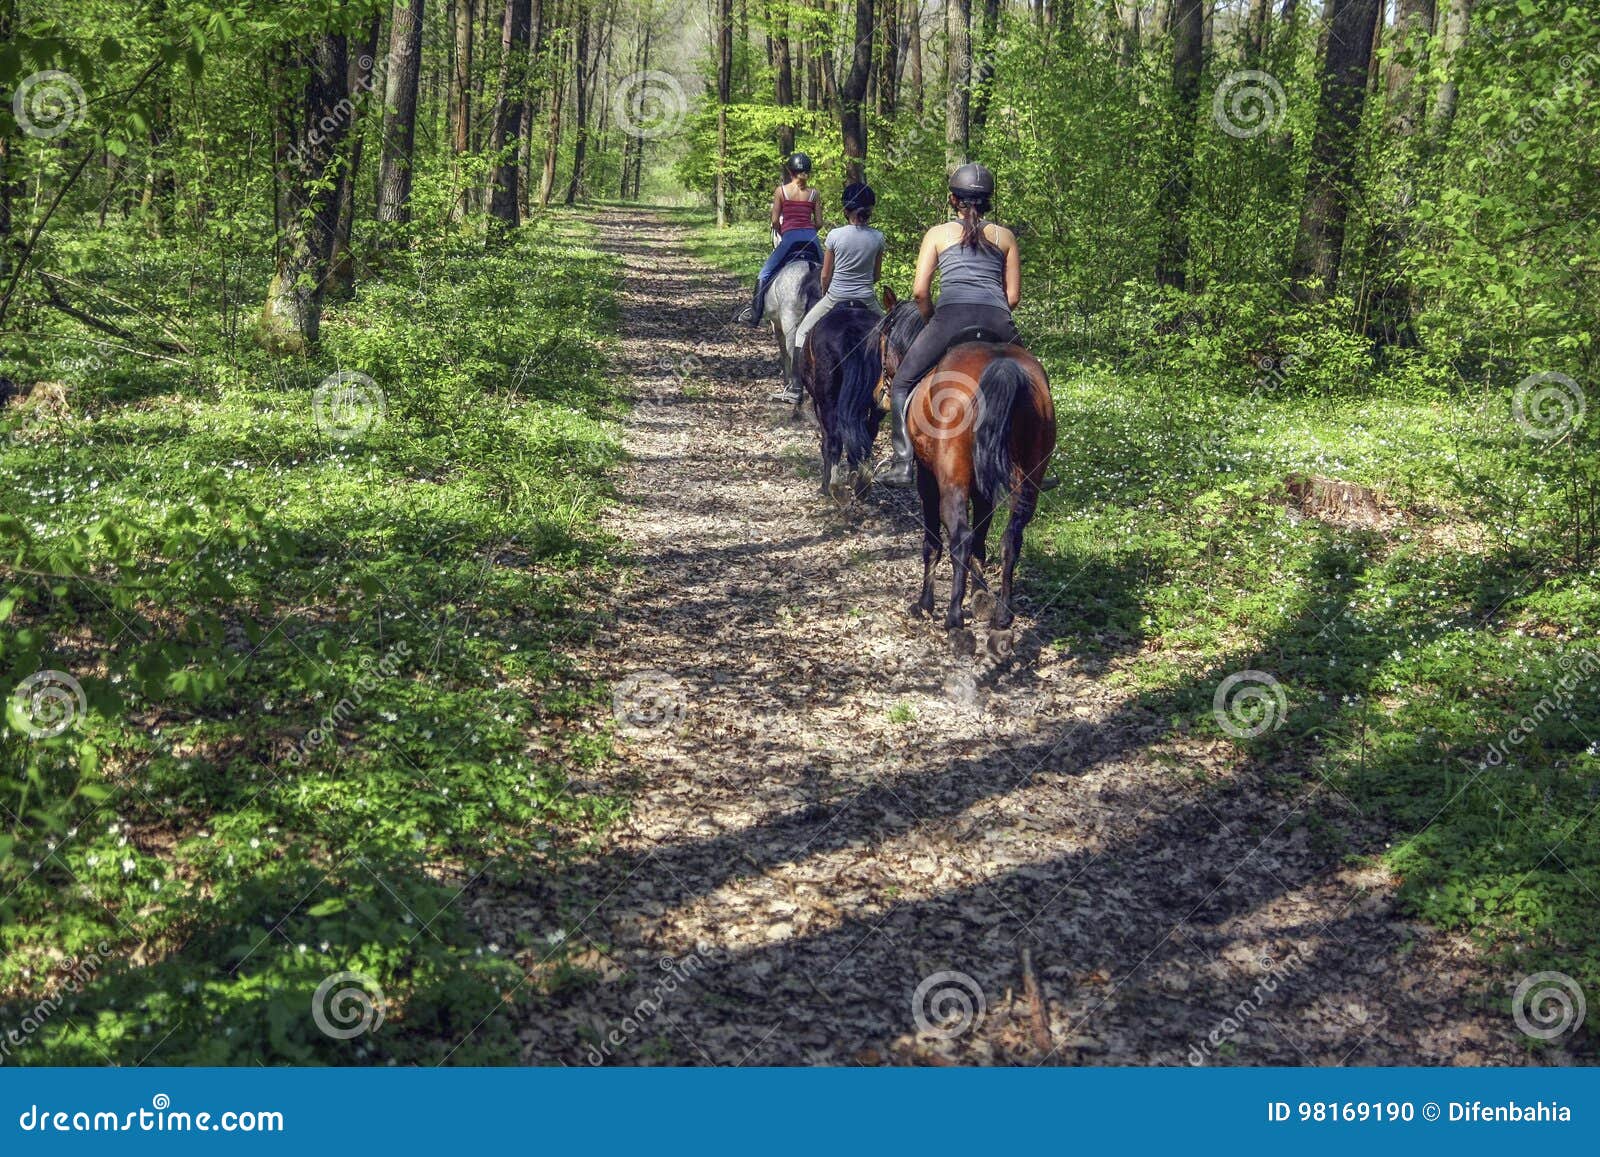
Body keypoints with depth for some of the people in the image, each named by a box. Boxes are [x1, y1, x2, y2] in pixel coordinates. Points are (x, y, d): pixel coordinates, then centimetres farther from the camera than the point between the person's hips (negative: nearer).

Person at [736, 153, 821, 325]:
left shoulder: (781, 190, 4)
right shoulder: (813, 193, 9)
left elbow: (775, 221, 2)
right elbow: (819, 223, 7)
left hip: (789, 237, -2)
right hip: (811, 238, 2)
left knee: (764, 274, 9)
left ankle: (754, 313, 4)